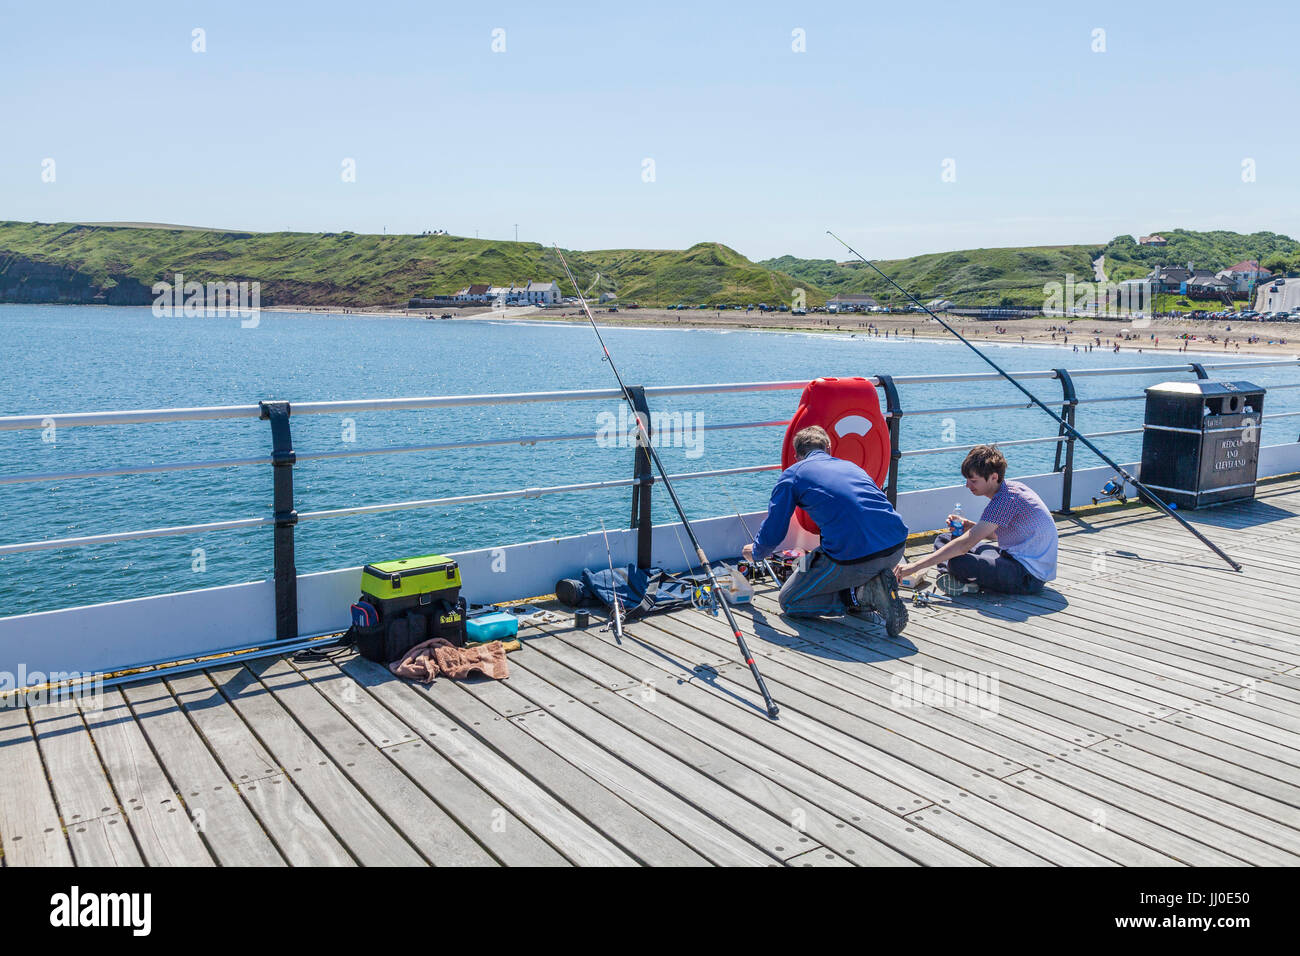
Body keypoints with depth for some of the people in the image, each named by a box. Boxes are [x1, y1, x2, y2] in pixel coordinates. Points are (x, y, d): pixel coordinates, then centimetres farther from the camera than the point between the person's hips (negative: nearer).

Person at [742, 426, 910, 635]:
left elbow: (772, 534, 11)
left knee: (789, 601, 14)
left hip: (853, 555, -6)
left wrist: (755, 553, 34)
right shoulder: (851, 465, 26)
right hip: (897, 547, 6)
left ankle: (863, 595, -3)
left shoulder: (793, 474, 11)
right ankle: (873, 587, 6)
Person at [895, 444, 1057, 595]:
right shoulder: (1012, 487, 6)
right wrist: (972, 527, 0)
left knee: (958, 562, -34)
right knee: (943, 540, 8)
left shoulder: (1005, 500, -23)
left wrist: (914, 567, -28)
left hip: (1031, 576, -11)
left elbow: (965, 544, -27)